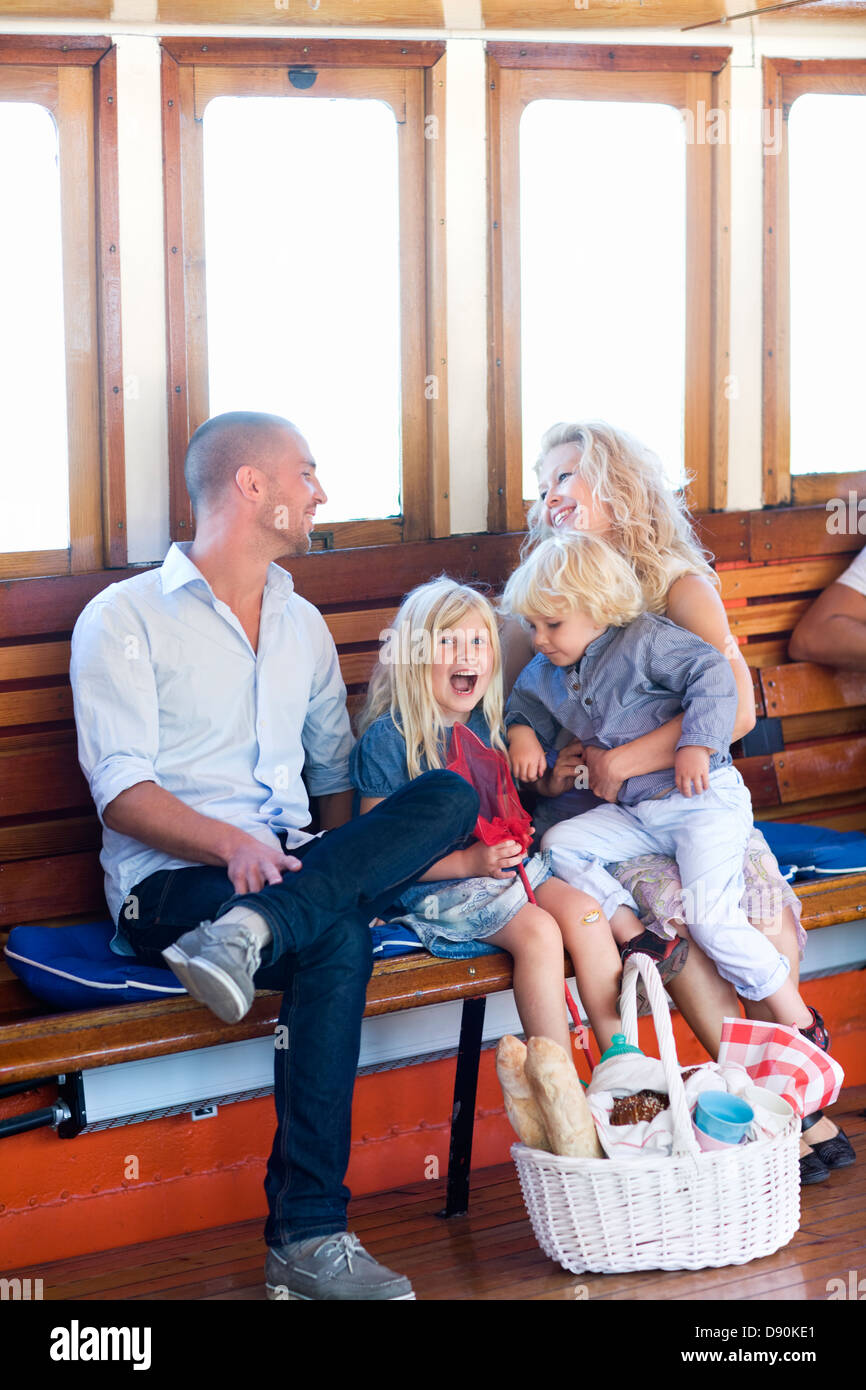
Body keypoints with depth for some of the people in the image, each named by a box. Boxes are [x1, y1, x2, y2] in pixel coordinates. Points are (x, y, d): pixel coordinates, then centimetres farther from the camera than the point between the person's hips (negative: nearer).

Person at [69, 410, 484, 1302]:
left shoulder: (303, 625, 24)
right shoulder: (125, 618, 2)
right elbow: (120, 790, -9)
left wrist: (356, 863, 2)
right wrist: (230, 843, -28)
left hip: (293, 865, 6)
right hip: (170, 884, -6)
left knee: (451, 795, -23)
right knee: (336, 941, -36)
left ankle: (252, 928, -38)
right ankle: (306, 1238, -35)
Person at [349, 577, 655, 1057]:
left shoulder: (487, 726, 11)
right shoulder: (387, 739, -10)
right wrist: (470, 862, -21)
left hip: (504, 867, 7)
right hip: (435, 887, -6)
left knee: (582, 910, -18)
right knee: (538, 930, -26)